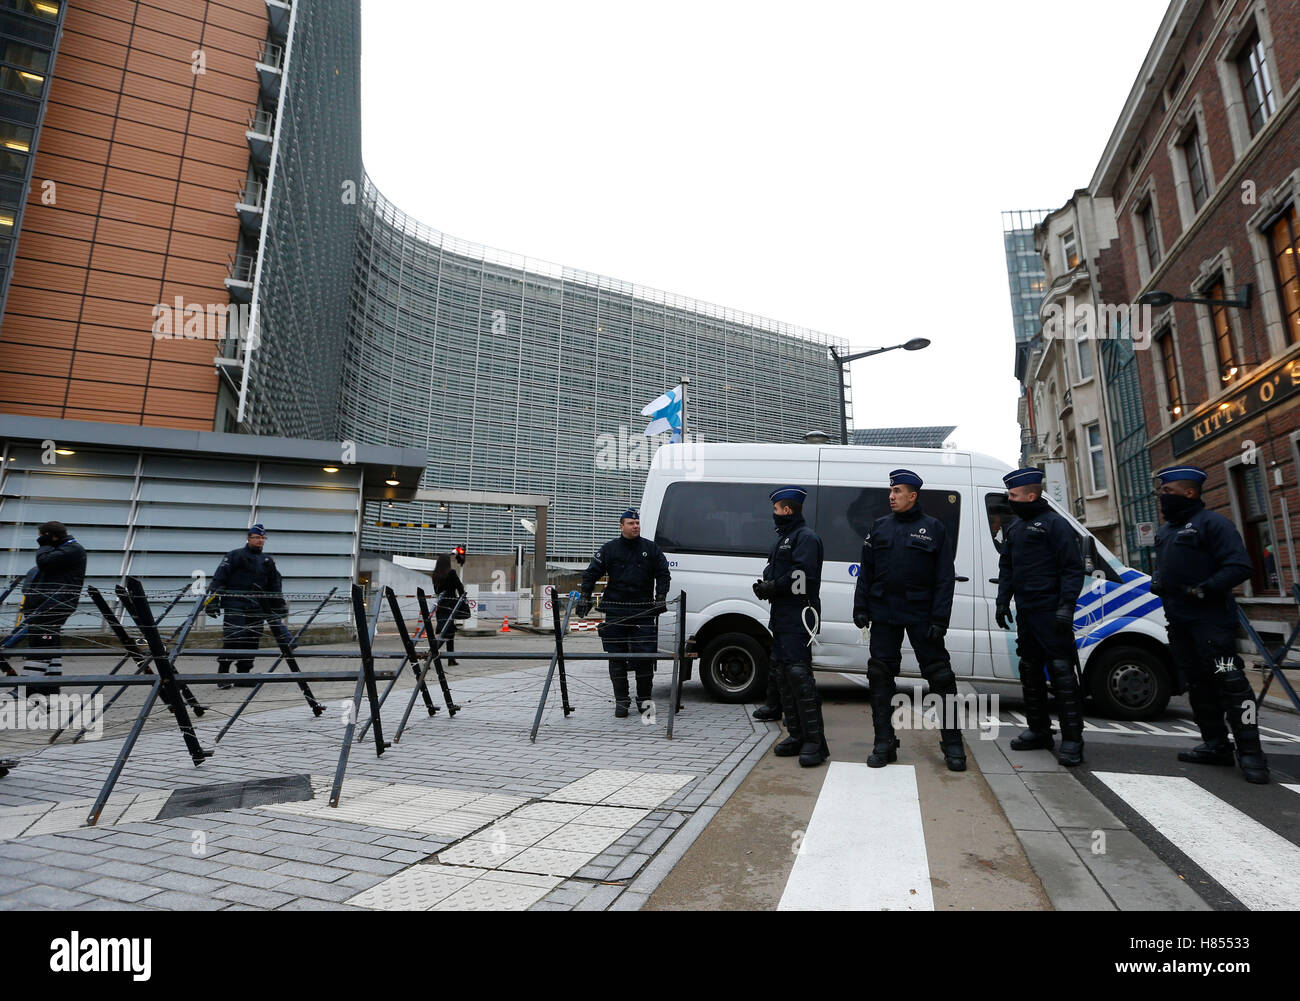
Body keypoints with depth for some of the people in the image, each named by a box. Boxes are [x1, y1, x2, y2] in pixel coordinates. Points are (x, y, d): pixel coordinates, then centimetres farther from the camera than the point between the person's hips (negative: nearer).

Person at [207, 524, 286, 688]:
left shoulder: (267, 561, 19)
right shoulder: (235, 556, 4)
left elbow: (275, 585, 25)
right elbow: (219, 578, -1)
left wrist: (279, 606, 19)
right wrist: (214, 601, -9)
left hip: (257, 607, 5)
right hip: (235, 605, -5)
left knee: (252, 641, 3)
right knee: (233, 637, -14)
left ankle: (243, 676, 11)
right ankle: (222, 673, -1)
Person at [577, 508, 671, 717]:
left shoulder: (651, 549, 8)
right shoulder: (609, 549, 6)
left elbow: (663, 574, 10)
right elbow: (591, 573, 7)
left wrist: (660, 597, -3)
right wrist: (585, 597, -3)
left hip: (643, 611, 0)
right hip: (615, 610, 0)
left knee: (645, 656, -2)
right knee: (617, 658, 3)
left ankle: (644, 699, 14)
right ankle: (621, 701, 14)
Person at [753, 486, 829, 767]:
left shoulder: (805, 537, -8)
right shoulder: (783, 538, 23)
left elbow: (802, 576, -20)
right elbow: (772, 572, 23)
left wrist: (771, 588, -13)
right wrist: (765, 586, 2)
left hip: (798, 616, -10)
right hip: (781, 616, 10)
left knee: (798, 674, -14)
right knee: (782, 674, 11)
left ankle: (815, 741, -9)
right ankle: (797, 736, 20)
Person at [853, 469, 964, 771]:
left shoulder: (934, 529, 2)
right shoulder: (879, 528, 11)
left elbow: (945, 578, -1)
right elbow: (865, 572, 12)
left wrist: (939, 619, -9)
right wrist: (860, 608, 4)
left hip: (921, 614, -3)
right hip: (883, 613, 3)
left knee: (940, 675, 0)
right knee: (880, 675, 4)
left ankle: (952, 744, 14)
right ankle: (884, 743, 15)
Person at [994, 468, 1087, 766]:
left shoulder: (1055, 524, -7)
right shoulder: (1015, 526, 17)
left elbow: (1073, 569, -11)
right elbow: (1006, 567, 21)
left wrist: (1066, 606, -18)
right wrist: (1003, 601, 13)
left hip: (1051, 613, -8)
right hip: (1025, 612, 8)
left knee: (1061, 672, -7)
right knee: (1030, 671, 12)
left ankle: (1072, 739, -1)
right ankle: (1039, 731, 23)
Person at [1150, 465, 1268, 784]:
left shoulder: (1212, 523, -9)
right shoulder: (1165, 530, 19)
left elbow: (1239, 566, -16)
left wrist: (1205, 589, -24)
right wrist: (1156, 581, 9)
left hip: (1210, 618, -9)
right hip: (1178, 621, 9)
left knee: (1229, 681, -10)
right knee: (1198, 684, 12)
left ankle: (1250, 753, -3)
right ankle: (1216, 745, 21)